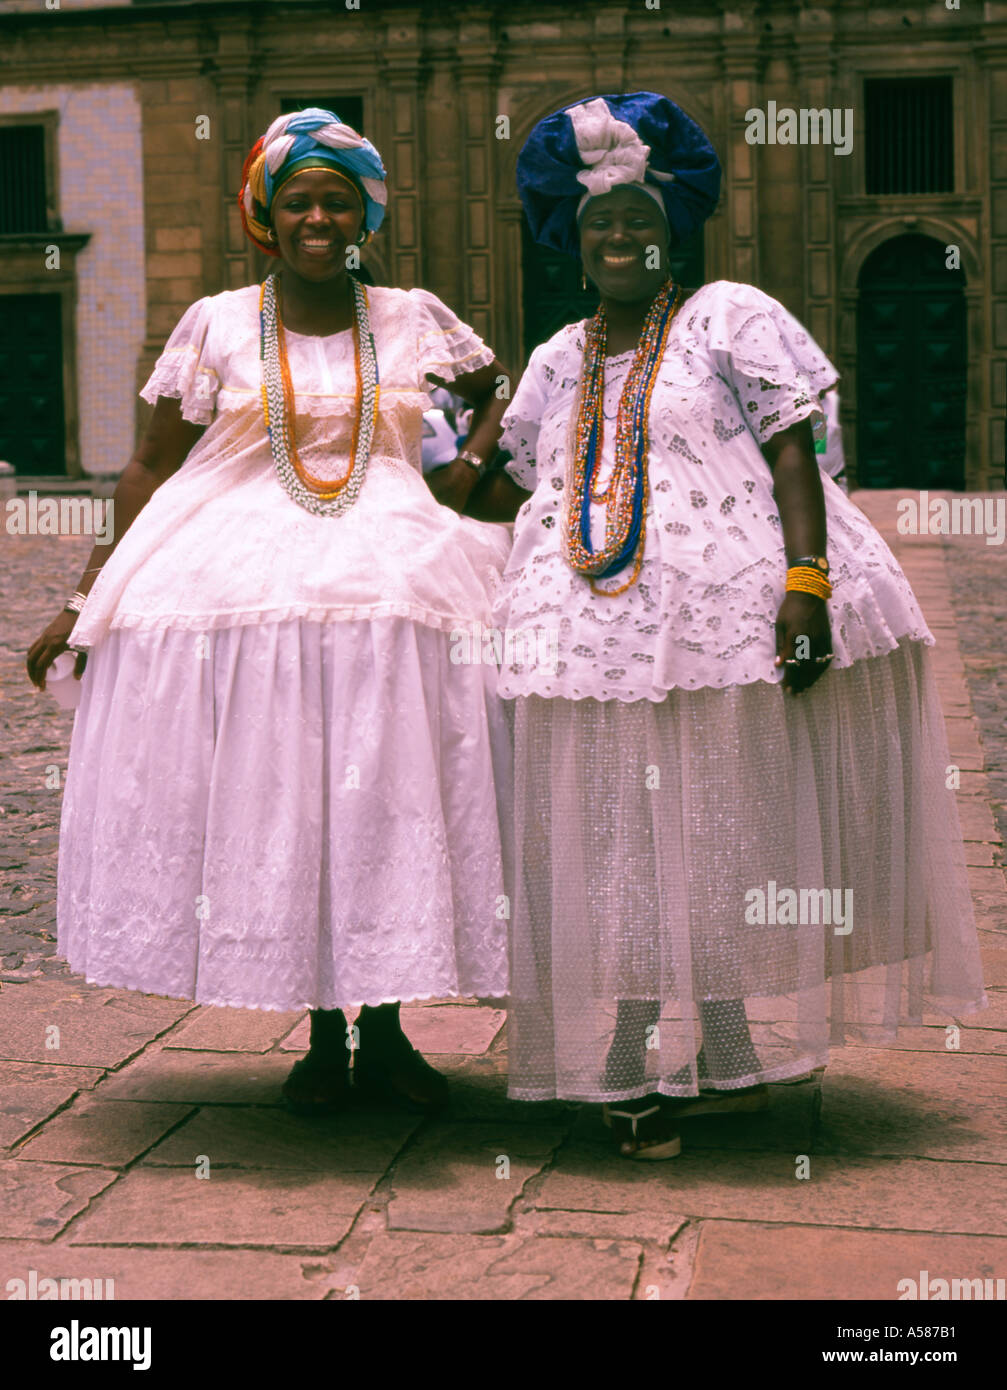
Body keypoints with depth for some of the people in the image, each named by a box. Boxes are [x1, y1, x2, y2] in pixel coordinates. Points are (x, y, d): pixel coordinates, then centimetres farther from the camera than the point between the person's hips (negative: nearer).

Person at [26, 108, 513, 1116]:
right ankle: (322, 1037, 12)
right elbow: (149, 471, 6)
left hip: (395, 581, 1)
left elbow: (506, 392, 26)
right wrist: (87, 599, 1)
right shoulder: (216, 326, 5)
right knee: (275, 806, -2)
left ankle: (385, 1030, 13)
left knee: (391, 802, 0)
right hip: (241, 584, -1)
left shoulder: (414, 320, 10)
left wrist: (469, 466, 8)